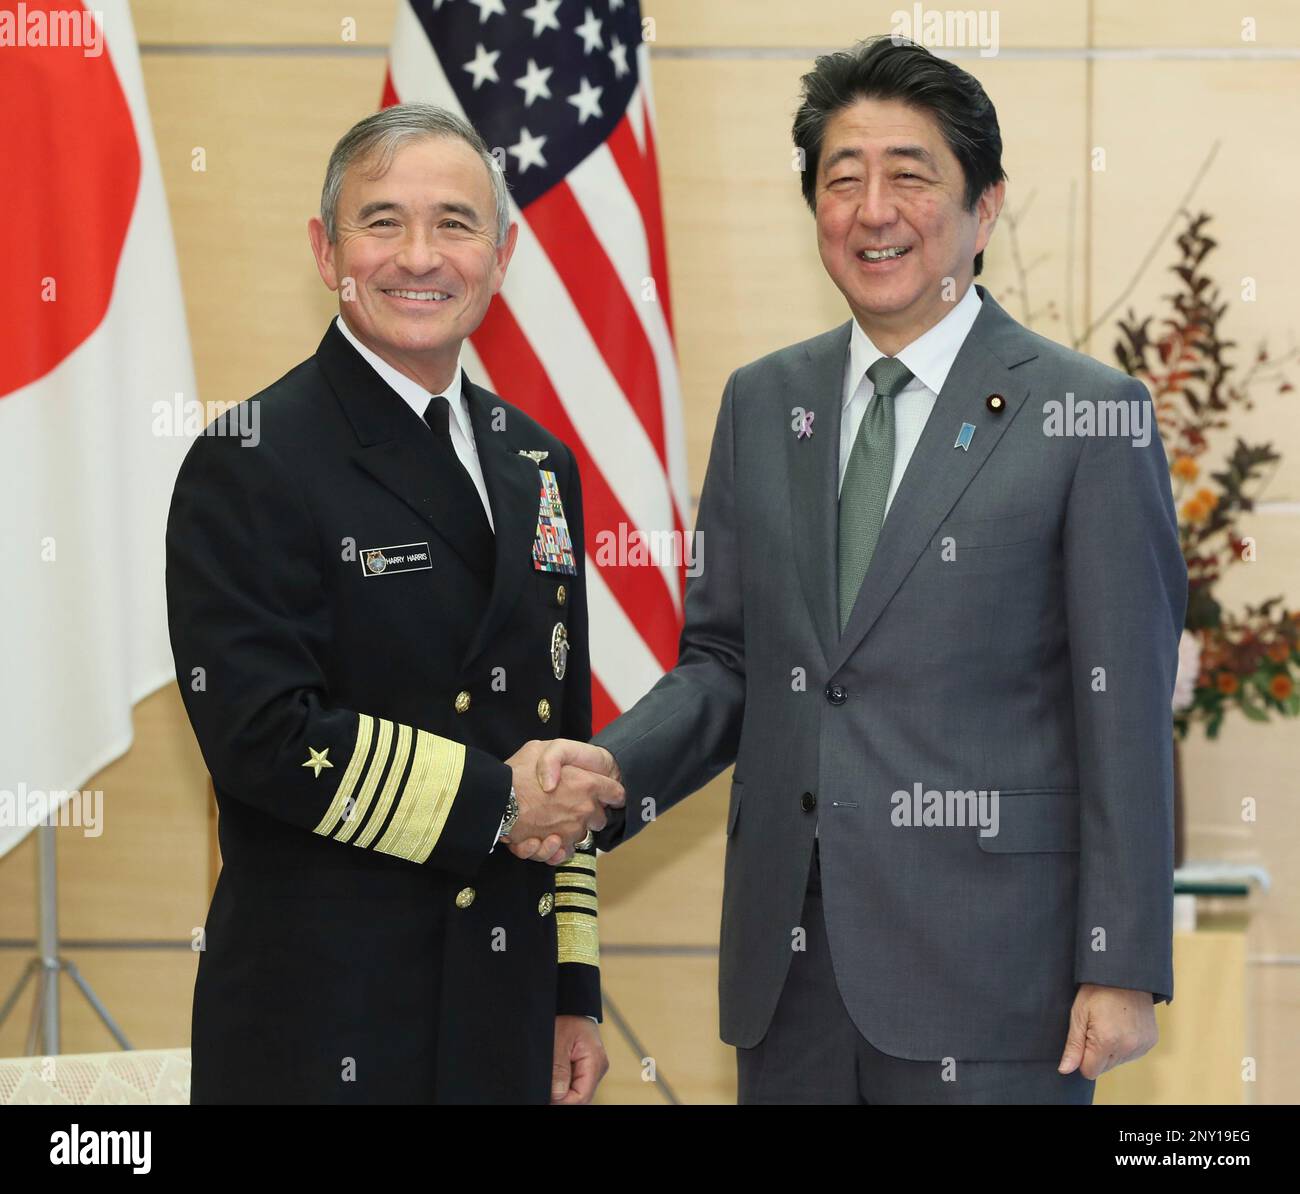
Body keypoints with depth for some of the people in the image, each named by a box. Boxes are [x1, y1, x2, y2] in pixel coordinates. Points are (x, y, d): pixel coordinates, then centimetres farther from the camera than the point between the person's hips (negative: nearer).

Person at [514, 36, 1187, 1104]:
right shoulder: (763, 405, 11)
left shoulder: (1086, 416, -4)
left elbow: (1124, 715, -6)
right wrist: (612, 770, -6)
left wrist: (1123, 970, -9)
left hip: (986, 974, -4)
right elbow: (725, 657, 14)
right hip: (790, 969, 5)